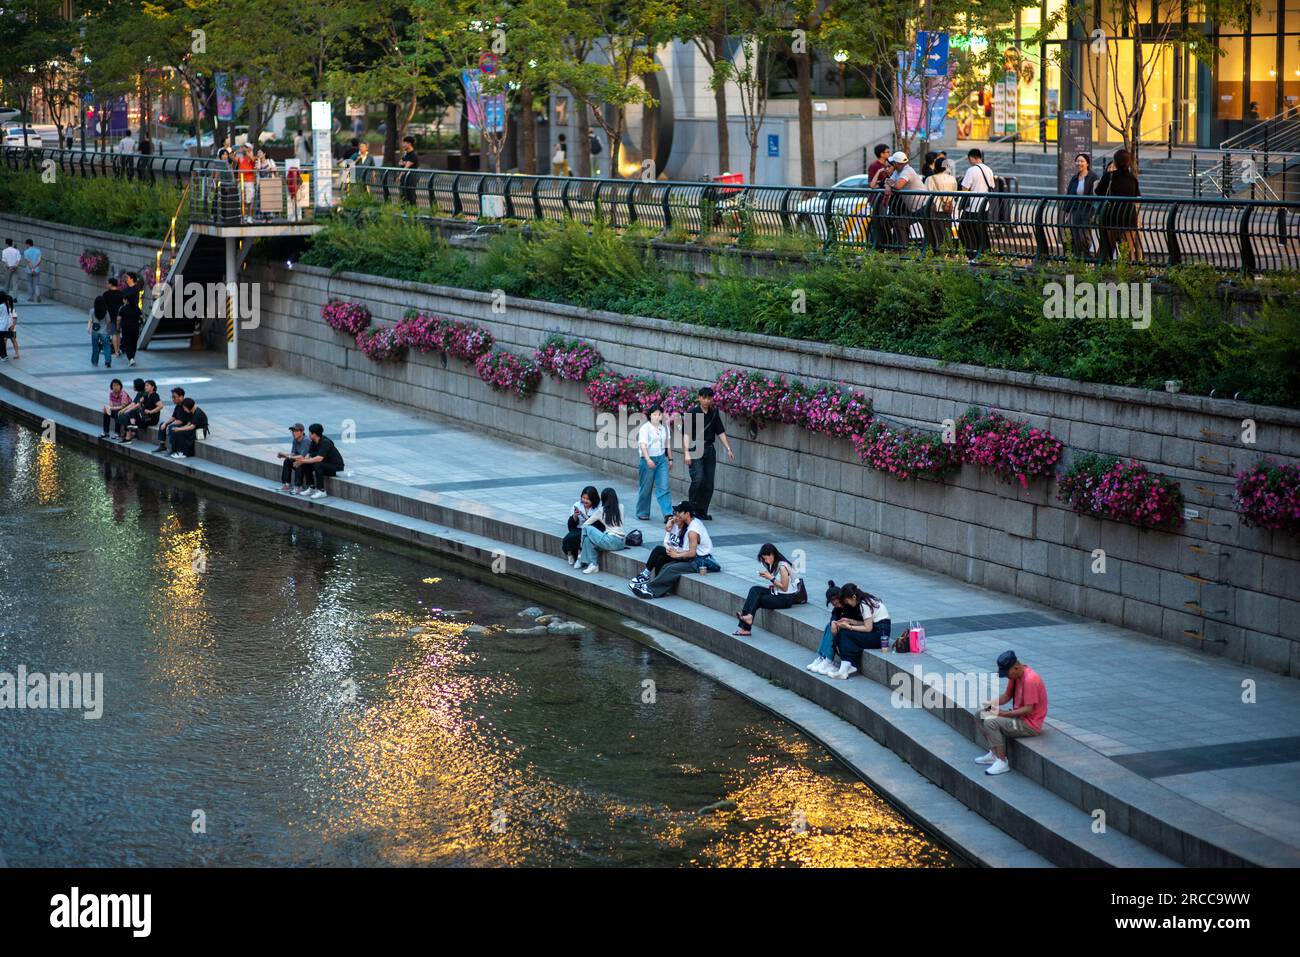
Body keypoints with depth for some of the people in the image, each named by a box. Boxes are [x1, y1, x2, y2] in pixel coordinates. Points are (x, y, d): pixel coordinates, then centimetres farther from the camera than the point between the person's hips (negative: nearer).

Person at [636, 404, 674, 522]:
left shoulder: (664, 428, 8)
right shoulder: (645, 428, -10)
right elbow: (643, 445, -22)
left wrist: (670, 459, 21)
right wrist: (648, 459, -35)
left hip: (662, 459, 4)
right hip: (648, 460, -4)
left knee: (663, 488, -5)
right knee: (646, 488, 6)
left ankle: (668, 514, -10)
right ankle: (642, 513, 20)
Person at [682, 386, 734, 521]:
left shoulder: (714, 413, 9)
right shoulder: (692, 412, -5)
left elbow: (721, 432, 14)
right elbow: (686, 434, -10)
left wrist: (728, 449, 7)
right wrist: (686, 452, -18)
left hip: (709, 449, 5)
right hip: (695, 448, -5)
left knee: (709, 483, 4)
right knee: (698, 478, -19)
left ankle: (702, 511, 13)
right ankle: (692, 508, -4)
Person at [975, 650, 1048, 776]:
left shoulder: (1030, 680, -26)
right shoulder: (1015, 675, 2)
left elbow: (1029, 709, -26)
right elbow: (1007, 696, 12)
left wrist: (1002, 713, -24)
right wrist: (992, 703, -8)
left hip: (1030, 724, -10)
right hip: (1019, 716, 10)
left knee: (991, 722, -25)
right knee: (980, 716, 9)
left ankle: (1002, 762, -17)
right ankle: (993, 754, 10)